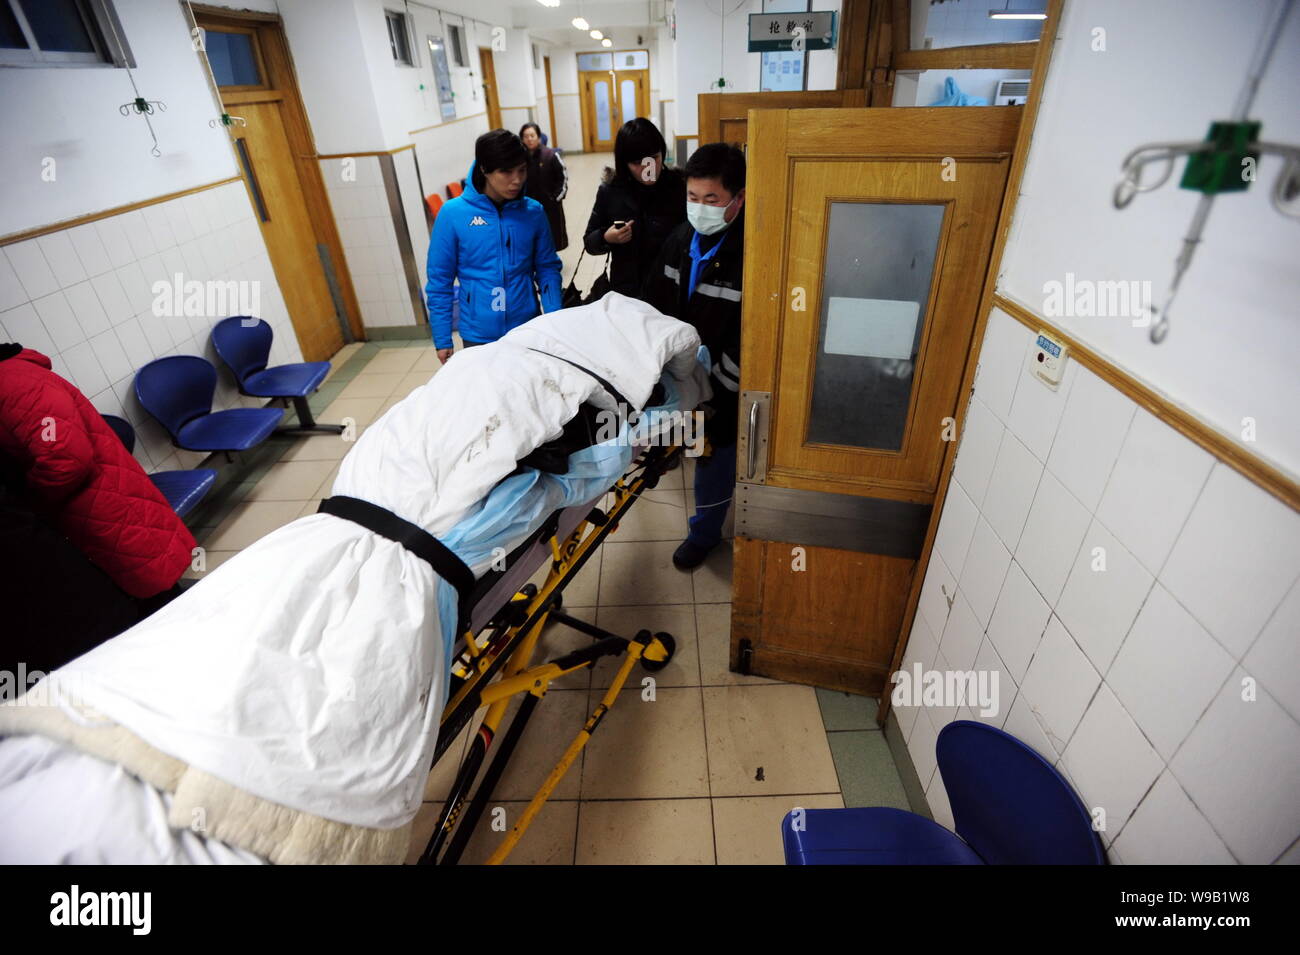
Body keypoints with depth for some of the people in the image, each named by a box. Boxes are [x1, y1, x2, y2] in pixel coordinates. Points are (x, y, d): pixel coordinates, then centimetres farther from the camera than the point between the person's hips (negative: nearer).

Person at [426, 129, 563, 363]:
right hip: (479, 335, -1)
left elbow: (547, 268, 5)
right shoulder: (453, 214, -8)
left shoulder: (534, 212, -2)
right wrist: (442, 339, -3)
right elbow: (439, 280, -3)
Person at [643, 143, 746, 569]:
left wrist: (714, 388, -23)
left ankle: (705, 531, 32)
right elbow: (655, 302, 10)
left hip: (724, 388, -6)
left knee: (714, 456, 9)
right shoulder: (682, 236, 0)